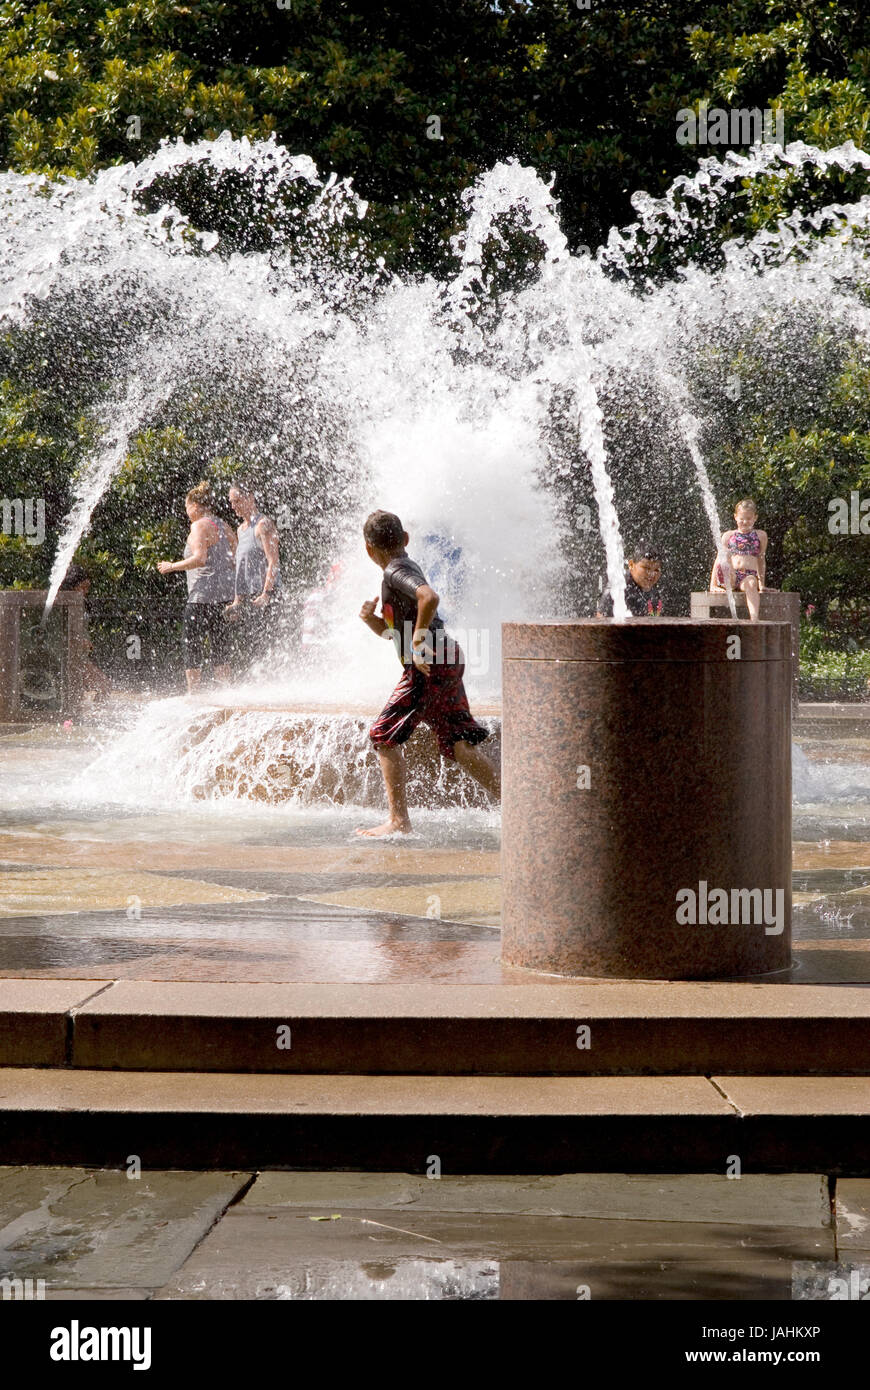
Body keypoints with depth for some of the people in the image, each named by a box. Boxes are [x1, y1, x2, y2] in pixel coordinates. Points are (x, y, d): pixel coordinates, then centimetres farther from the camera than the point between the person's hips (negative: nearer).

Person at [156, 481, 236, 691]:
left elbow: (199, 559, -21)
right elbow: (234, 561, 15)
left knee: (193, 645, -3)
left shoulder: (199, 526, -9)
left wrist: (172, 566, -11)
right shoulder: (225, 527, 16)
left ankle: (192, 691, -7)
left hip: (204, 595, -8)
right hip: (225, 594, 8)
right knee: (220, 645, 12)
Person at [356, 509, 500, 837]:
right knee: (457, 745, 10)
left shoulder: (396, 572, -11)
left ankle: (398, 821, -6)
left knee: (384, 734, -5)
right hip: (447, 663, 10)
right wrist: (371, 617, 8)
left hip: (428, 665, -10)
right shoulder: (406, 568, 20)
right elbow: (392, 630, 28)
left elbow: (429, 598, -33)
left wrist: (418, 644, -24)